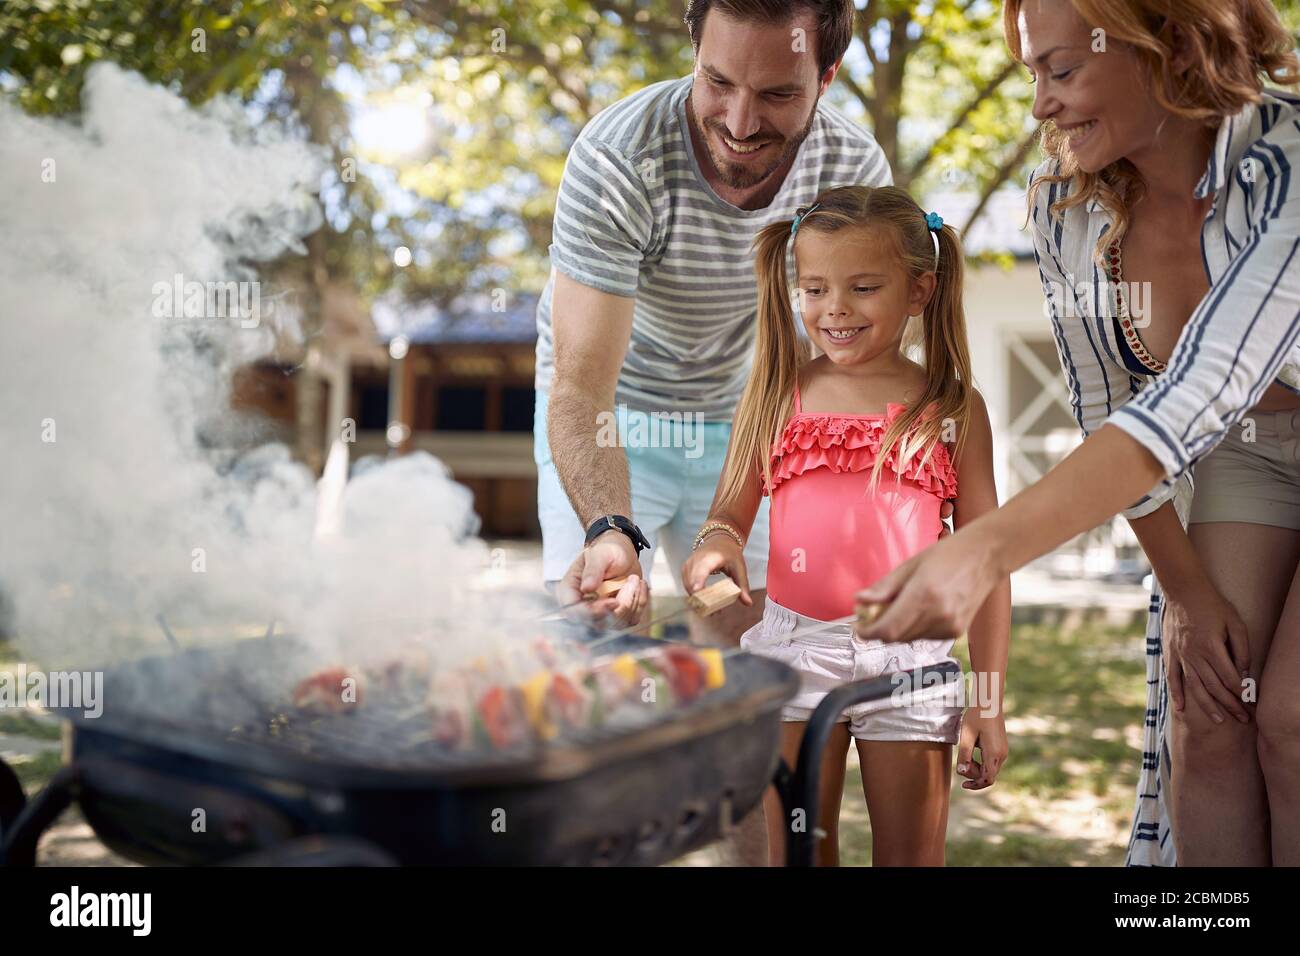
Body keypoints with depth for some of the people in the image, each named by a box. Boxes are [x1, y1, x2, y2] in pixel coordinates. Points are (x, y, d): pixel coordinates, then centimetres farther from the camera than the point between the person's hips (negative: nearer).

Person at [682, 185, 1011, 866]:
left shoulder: (952, 408, 0)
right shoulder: (775, 395, 4)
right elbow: (730, 511, 10)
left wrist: (989, 708, 0)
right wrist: (717, 542, -16)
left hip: (908, 656, -1)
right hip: (793, 646, 1)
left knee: (911, 857, 13)